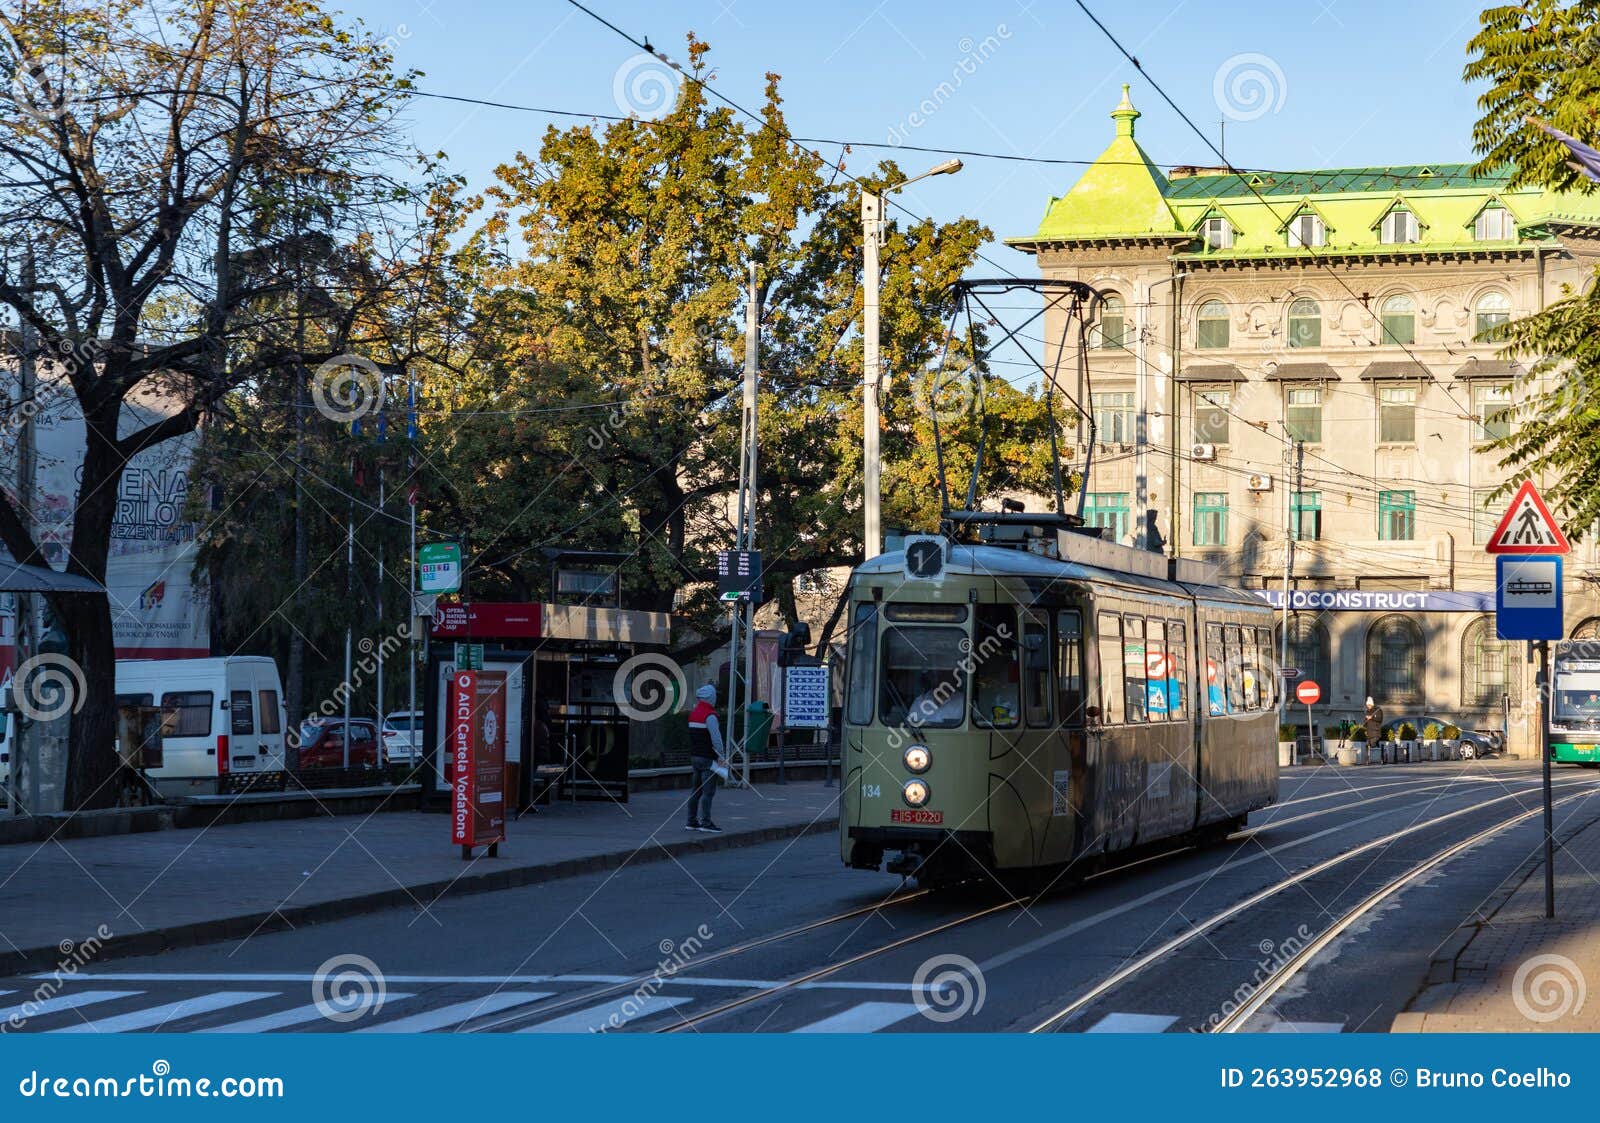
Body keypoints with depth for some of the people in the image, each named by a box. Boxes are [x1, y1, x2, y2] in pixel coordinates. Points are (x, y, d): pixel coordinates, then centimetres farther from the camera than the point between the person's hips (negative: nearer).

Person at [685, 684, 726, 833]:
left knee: (696, 790, 14)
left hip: (695, 757, 9)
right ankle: (705, 823, -10)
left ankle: (692, 821, 18)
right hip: (707, 759, -9)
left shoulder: (693, 713, 13)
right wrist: (720, 756, -10)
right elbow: (716, 738, -19)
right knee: (708, 791, -7)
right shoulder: (709, 716, -16)